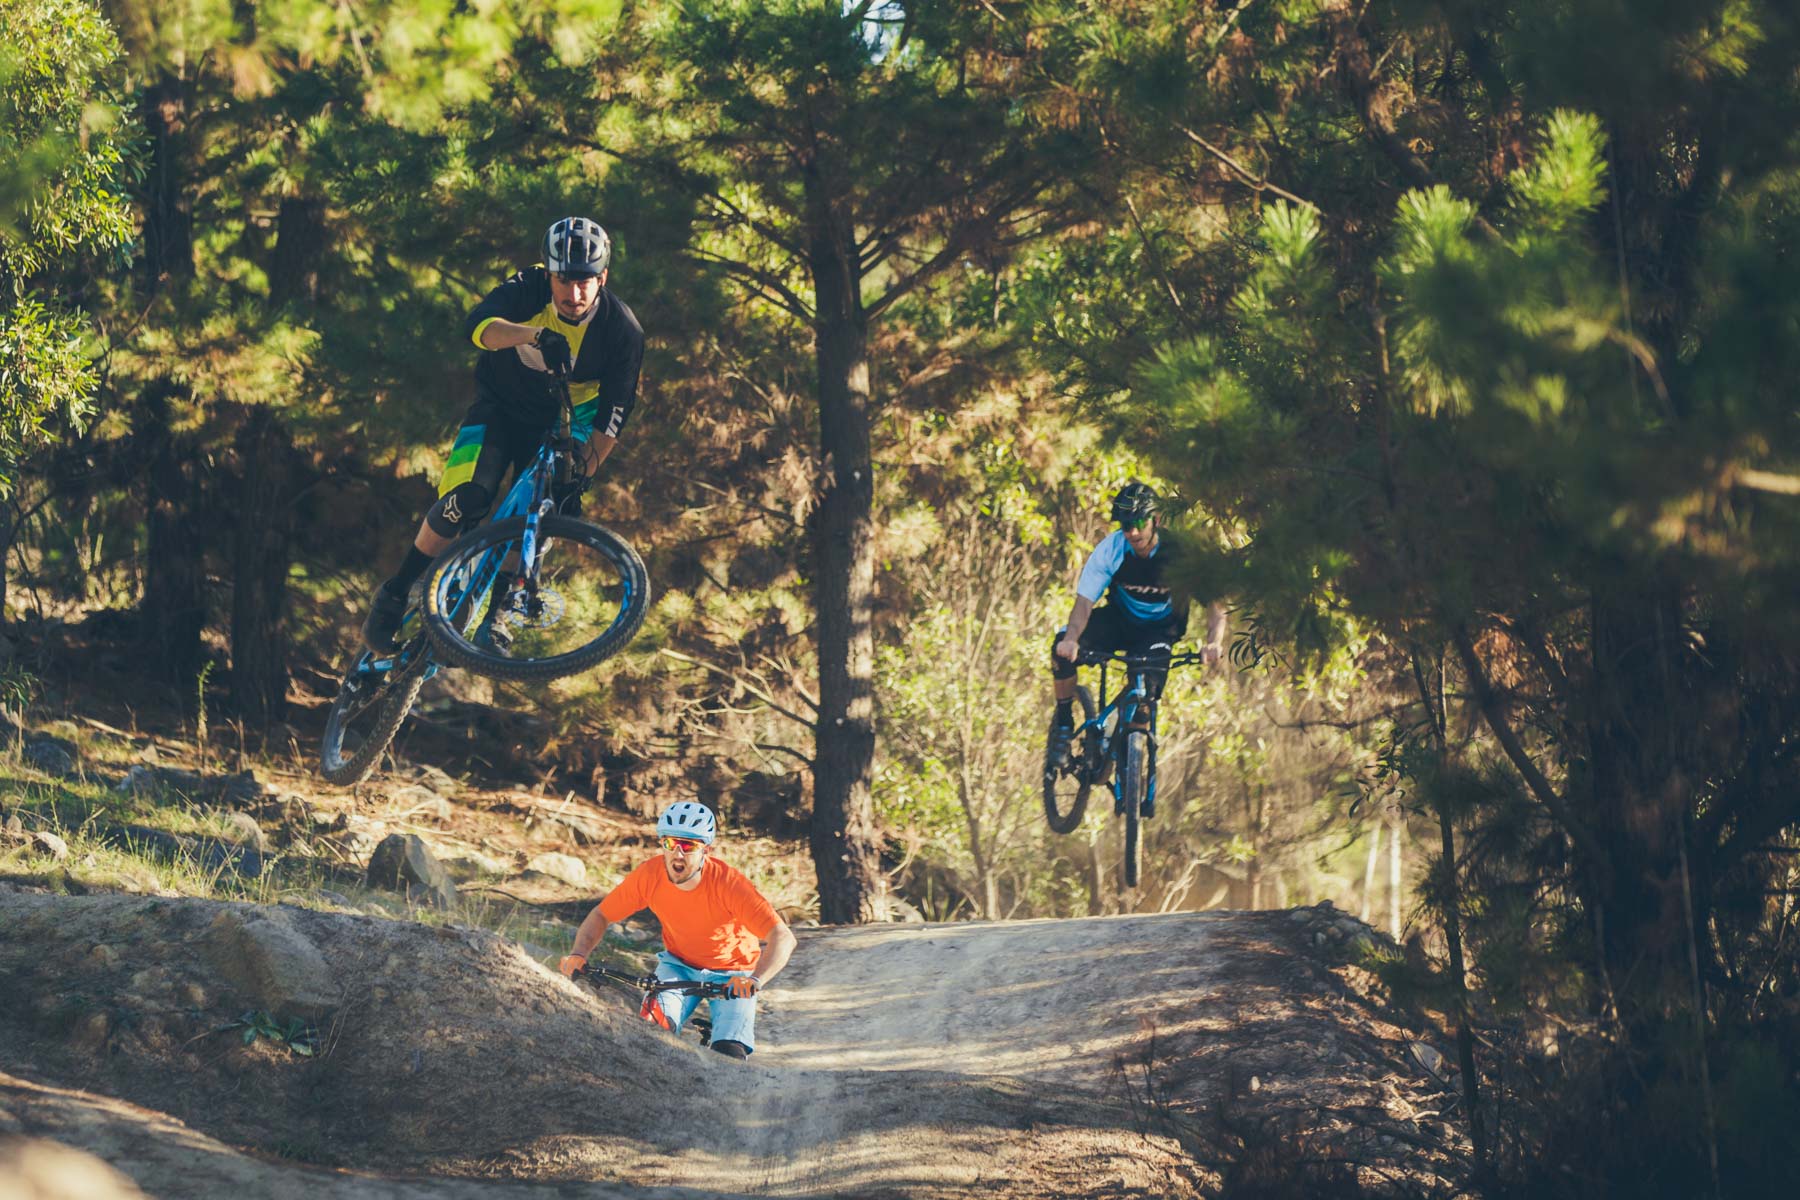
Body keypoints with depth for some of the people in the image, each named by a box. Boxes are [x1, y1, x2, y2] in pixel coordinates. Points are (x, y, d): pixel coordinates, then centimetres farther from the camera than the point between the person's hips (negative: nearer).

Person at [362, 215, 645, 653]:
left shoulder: (622, 330, -21)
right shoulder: (528, 289, -24)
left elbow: (613, 414, -17)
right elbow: (477, 324, -43)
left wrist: (581, 478, -26)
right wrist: (535, 334, -62)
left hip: (560, 420, 2)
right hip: (500, 407, -1)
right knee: (466, 501, -21)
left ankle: (495, 616, 3)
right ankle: (394, 597, -8)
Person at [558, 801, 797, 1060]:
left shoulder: (729, 883, -30)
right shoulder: (649, 875, -21)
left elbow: (783, 937, -34)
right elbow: (601, 916, -8)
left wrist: (755, 980, -51)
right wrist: (579, 954, -27)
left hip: (731, 975, -2)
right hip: (678, 965, 2)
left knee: (729, 1055, -20)